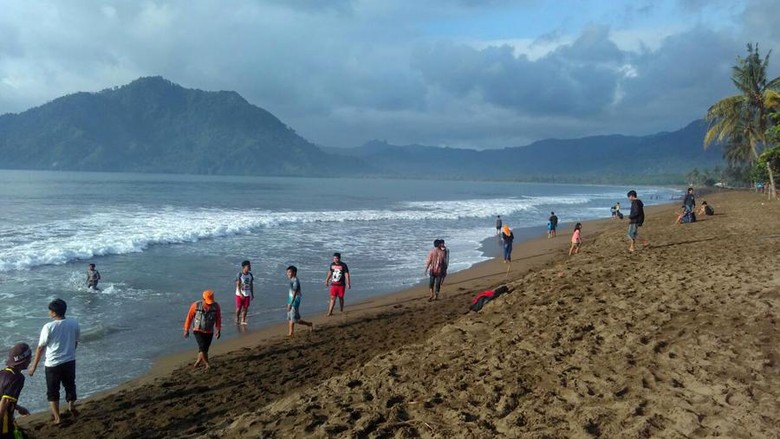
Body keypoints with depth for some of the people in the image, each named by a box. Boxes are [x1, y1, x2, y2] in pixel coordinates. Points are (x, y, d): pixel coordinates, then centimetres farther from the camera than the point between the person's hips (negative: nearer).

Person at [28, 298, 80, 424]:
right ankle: (71, 407, 33)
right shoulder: (74, 324, -6)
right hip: (70, 362, 3)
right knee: (70, 385, 23)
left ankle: (56, 417, 19)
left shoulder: (49, 327, -19)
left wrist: (34, 366, -2)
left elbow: (40, 348, -12)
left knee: (53, 391, 14)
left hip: (53, 364, -3)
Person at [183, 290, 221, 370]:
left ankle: (198, 360, 38)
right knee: (202, 347, -19)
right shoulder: (196, 305, -17)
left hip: (209, 332, 2)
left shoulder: (216, 306, -14)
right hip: (198, 330, -2)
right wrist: (186, 330, -1)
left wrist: (218, 330, -6)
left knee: (205, 349, 11)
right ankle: (207, 364, -7)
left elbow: (218, 318, -3)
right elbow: (189, 317, -6)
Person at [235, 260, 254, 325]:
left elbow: (251, 285, 8)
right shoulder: (239, 275, -13)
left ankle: (243, 320, 16)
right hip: (240, 294, -4)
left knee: (245, 307, 5)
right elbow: (238, 285, -15)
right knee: (239, 308, 3)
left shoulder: (250, 275, 2)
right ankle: (237, 319, 24)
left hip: (247, 294, 4)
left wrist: (252, 294, 9)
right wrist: (240, 294, -24)